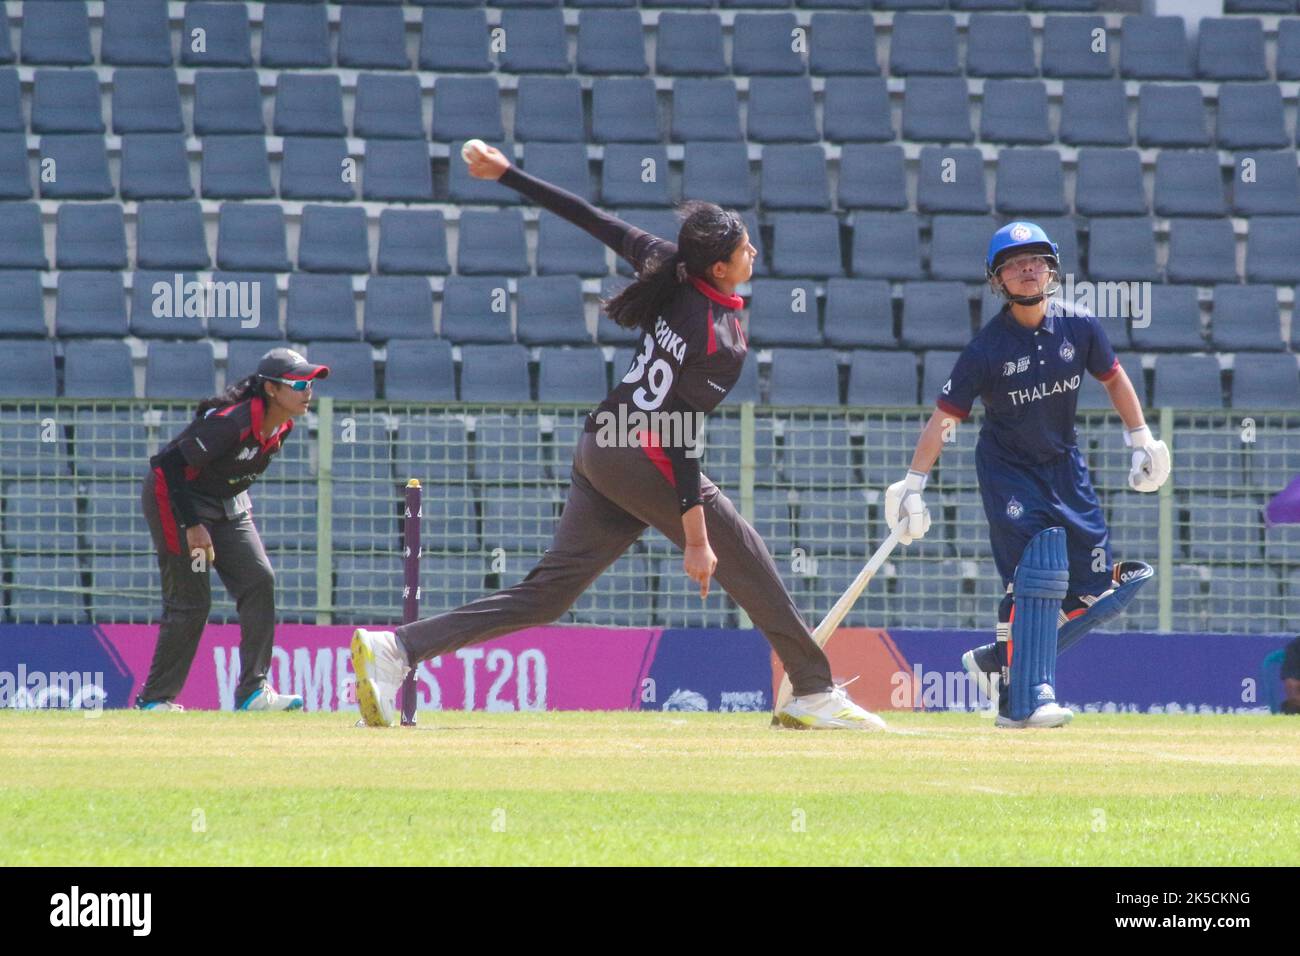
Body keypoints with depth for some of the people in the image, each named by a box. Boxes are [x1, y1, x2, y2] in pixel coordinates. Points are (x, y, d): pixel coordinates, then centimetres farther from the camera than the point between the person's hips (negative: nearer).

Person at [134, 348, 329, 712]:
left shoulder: (282, 425, -5)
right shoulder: (233, 422, -31)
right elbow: (171, 463, -28)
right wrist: (192, 526, -27)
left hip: (229, 502, 8)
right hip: (175, 495, -8)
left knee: (259, 581, -5)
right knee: (191, 601, -7)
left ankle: (254, 690, -4)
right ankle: (154, 698, 5)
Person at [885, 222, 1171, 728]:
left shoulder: (1079, 327, -7)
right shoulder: (987, 348, -17)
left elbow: (1113, 378, 11)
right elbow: (943, 418, -14)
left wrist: (1141, 440, 11)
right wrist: (913, 487, -16)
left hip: (1064, 464, 5)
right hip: (1008, 471, -5)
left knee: (1096, 587, -1)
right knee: (1035, 575, -21)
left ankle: (1002, 659, 12)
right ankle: (1026, 699, -20)